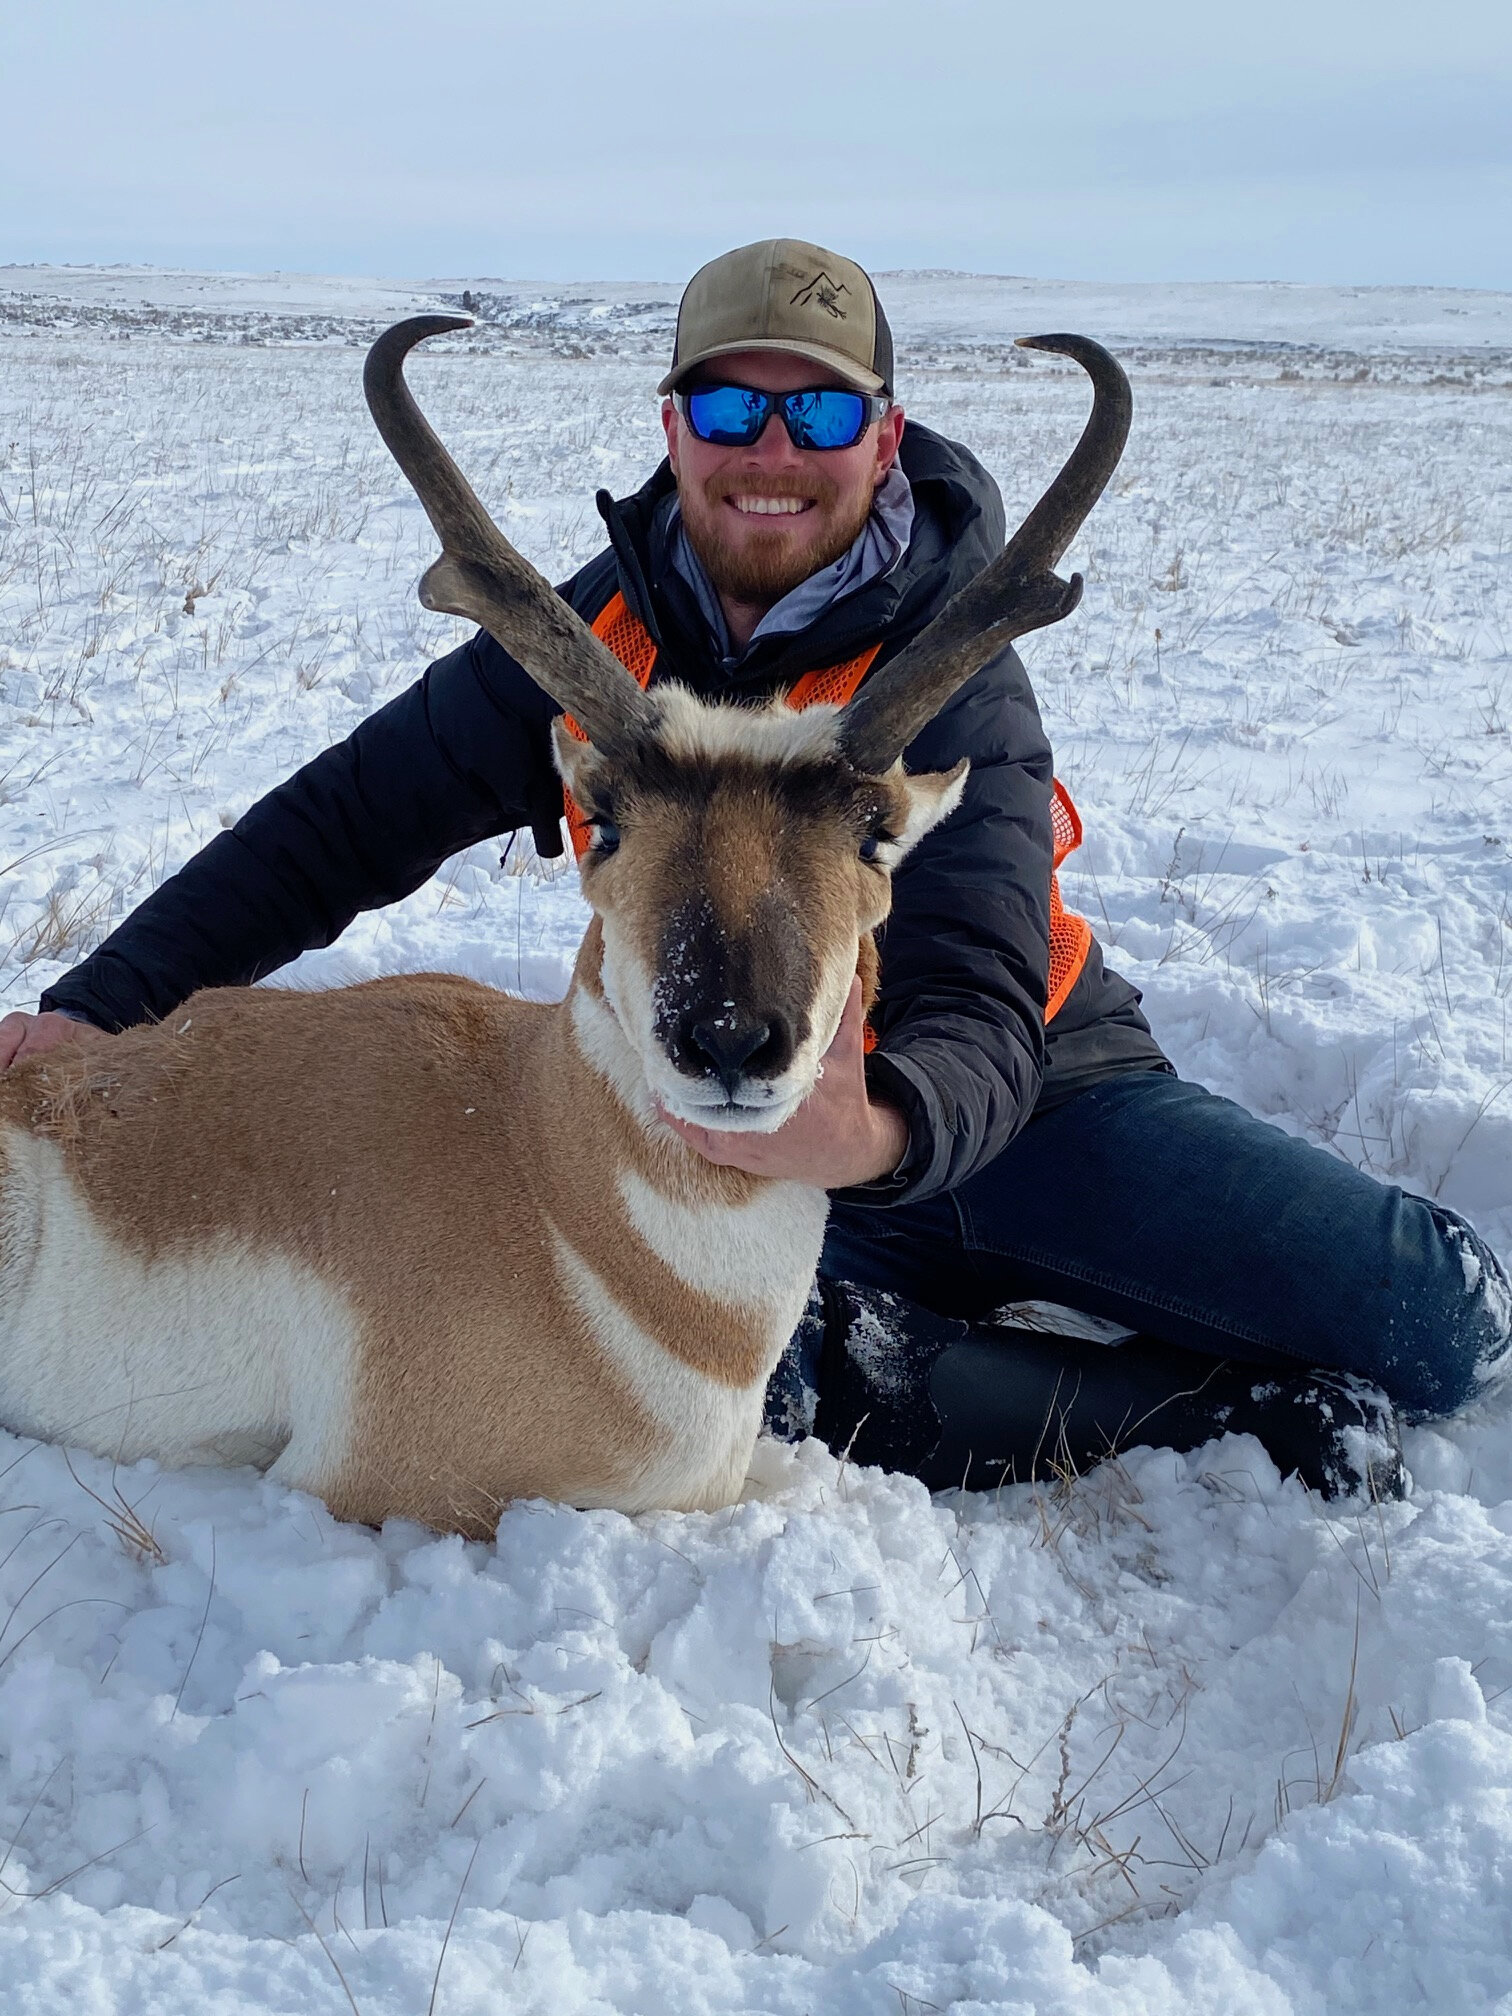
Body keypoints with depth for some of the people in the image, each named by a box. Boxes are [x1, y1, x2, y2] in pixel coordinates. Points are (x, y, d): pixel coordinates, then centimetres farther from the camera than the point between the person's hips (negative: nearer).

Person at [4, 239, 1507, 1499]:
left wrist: (876, 1134, -54)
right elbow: (336, 828, 0)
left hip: (1028, 1095, -2)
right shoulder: (585, 643, -5)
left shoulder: (951, 682, -17)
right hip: (734, 1133, 3)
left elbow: (980, 1022, -30)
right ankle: (1223, 1400, -16)